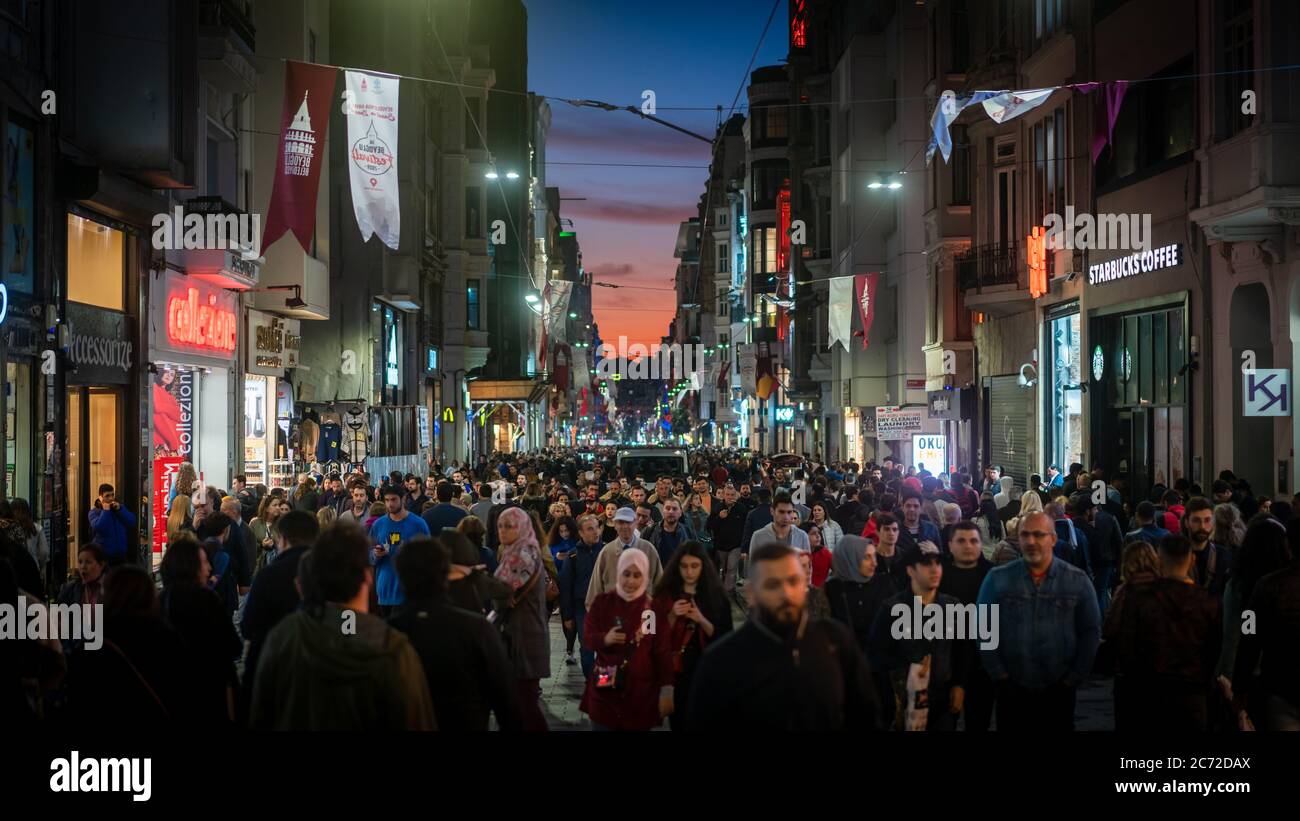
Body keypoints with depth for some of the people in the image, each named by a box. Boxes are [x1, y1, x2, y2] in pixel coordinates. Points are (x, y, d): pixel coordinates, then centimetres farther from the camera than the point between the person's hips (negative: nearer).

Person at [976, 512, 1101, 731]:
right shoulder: (997, 578, -1)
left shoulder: (1077, 580, 0)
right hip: (1012, 691, 0)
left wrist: (1073, 679, -2)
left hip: (1059, 691, 0)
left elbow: (1091, 631, 3)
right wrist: (1000, 676, -5)